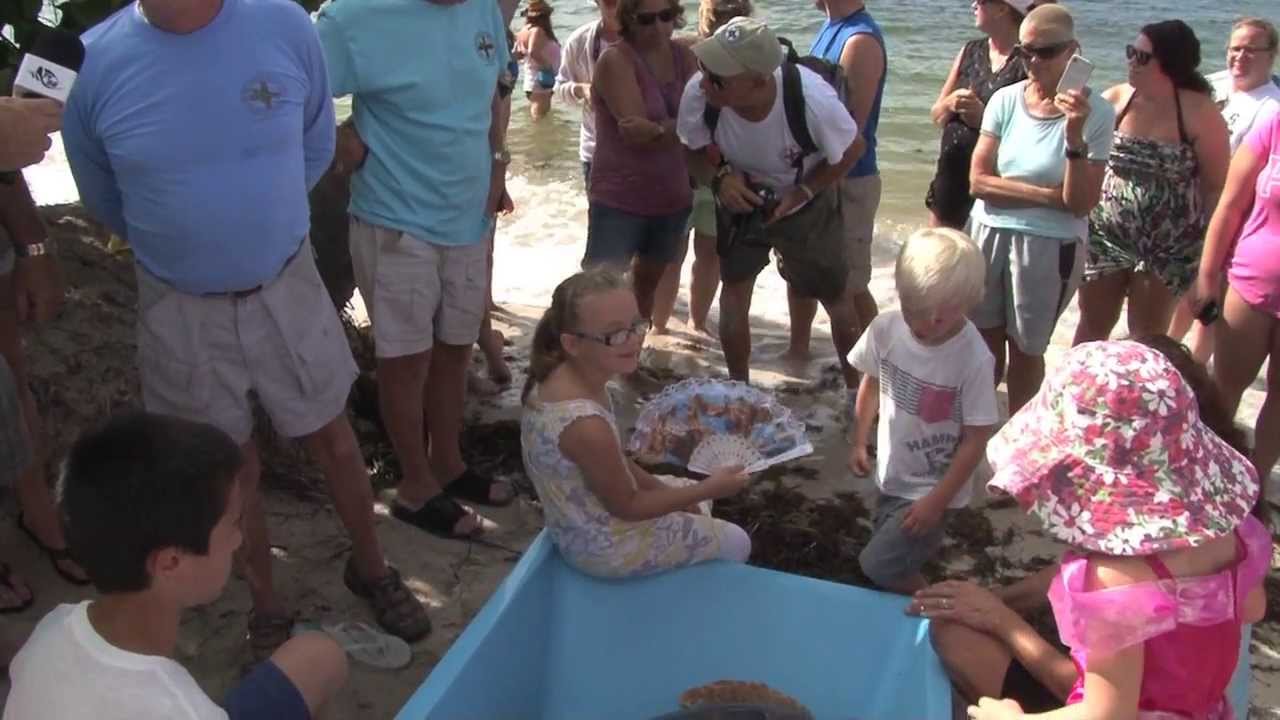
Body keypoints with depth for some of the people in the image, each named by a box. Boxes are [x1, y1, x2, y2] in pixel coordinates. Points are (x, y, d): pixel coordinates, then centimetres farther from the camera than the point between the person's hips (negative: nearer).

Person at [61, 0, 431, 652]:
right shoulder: (93, 62, -15)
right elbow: (103, 197, 4)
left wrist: (258, 222, 10)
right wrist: (181, 244, 13)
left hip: (287, 286, 0)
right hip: (181, 307, 0)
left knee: (333, 439, 14)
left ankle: (370, 567, 39)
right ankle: (266, 604, 35)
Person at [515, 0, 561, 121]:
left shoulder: (526, 29, 10)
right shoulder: (537, 31, -17)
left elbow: (518, 55, 13)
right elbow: (533, 52, -31)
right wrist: (547, 66, -22)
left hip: (535, 81, 10)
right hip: (540, 82, -10)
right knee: (539, 116, -9)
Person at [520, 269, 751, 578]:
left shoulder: (560, 377, -11)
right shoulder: (585, 425, -38)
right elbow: (626, 506, -23)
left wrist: (666, 492, 4)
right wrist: (709, 489, -16)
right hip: (604, 547, -8)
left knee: (696, 498, 30)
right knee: (736, 543, 12)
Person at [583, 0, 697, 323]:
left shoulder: (683, 56, 5)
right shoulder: (616, 60, -13)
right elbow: (634, 132, -23)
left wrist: (656, 129, -22)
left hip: (672, 197, 7)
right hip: (620, 198, -6)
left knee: (647, 282, 21)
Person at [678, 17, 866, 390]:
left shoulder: (812, 98, -40)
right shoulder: (697, 94, -33)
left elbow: (852, 149, -19)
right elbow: (695, 149, -12)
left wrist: (803, 192, -28)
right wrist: (719, 178, -32)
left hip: (806, 202, -1)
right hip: (741, 197, 1)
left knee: (835, 295, 12)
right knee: (734, 287, -1)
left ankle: (856, 385, 37)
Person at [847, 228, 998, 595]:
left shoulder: (974, 360, -26)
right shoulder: (886, 328, -14)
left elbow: (975, 441, -18)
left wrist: (937, 501, -16)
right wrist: (858, 441, 9)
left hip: (930, 488, -5)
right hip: (892, 475, 5)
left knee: (878, 567, -5)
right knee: (891, 552, 17)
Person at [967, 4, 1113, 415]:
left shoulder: (1095, 114, -11)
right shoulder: (1006, 100, -3)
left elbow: (1081, 203, -15)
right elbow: (979, 180, -8)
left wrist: (1075, 137, -26)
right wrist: (1049, 196, -14)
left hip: (1050, 246, -3)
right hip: (988, 234, 3)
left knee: (1026, 349, 11)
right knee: (985, 340, 15)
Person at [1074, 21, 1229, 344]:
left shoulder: (1199, 112, -11)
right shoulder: (1114, 100, -4)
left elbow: (1217, 185, -7)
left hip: (1166, 246, -2)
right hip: (1106, 235, 2)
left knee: (1147, 338, 12)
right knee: (1092, 327, 12)